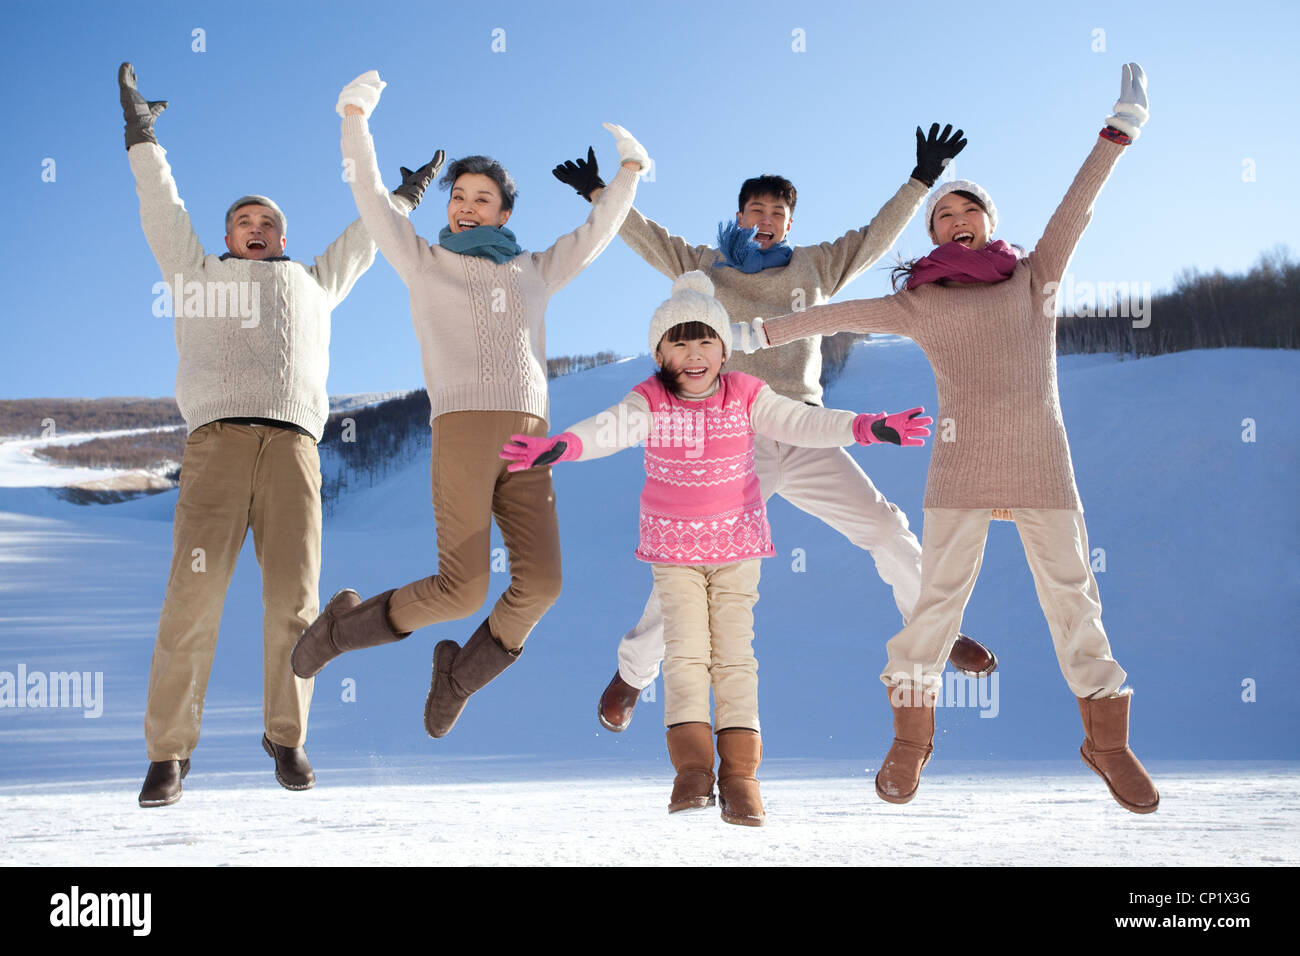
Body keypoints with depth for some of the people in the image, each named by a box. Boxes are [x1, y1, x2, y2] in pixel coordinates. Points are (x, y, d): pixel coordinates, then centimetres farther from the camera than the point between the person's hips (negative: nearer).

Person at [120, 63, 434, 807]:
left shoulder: (313, 285, 32)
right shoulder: (197, 272, 28)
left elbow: (360, 242, 44)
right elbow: (163, 208, 33)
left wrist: (404, 197, 54)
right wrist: (142, 137, 38)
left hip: (293, 445, 2)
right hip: (217, 439, -2)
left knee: (294, 599, -8)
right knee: (194, 596, -14)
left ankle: (286, 737, 8)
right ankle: (170, 751, -7)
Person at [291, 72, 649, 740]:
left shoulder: (534, 272, 26)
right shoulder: (424, 264, 18)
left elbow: (597, 233, 29)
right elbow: (372, 200, 12)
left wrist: (629, 171, 21)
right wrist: (355, 120, 5)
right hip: (461, 429, -3)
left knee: (540, 584, -13)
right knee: (462, 591, -15)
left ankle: (461, 673, 15)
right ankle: (346, 624, 12)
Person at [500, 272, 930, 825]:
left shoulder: (745, 396, -7)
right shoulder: (650, 401, -10)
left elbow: (802, 423, -16)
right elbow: (611, 428, -28)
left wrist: (867, 427, -32)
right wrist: (561, 447, -50)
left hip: (736, 543, 0)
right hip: (672, 546, 0)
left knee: (734, 652, -2)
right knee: (685, 650, -8)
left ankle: (740, 773, -3)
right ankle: (692, 768, -10)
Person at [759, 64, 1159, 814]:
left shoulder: (1035, 279, 8)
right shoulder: (920, 306, 9)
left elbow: (1077, 209, 0)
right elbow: (839, 315, 10)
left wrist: (1121, 130, -8)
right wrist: (757, 334, 8)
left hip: (1044, 470, 0)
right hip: (961, 474, 0)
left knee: (1073, 598, 3)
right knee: (938, 601, -2)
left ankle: (1107, 741, 15)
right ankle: (912, 738, 13)